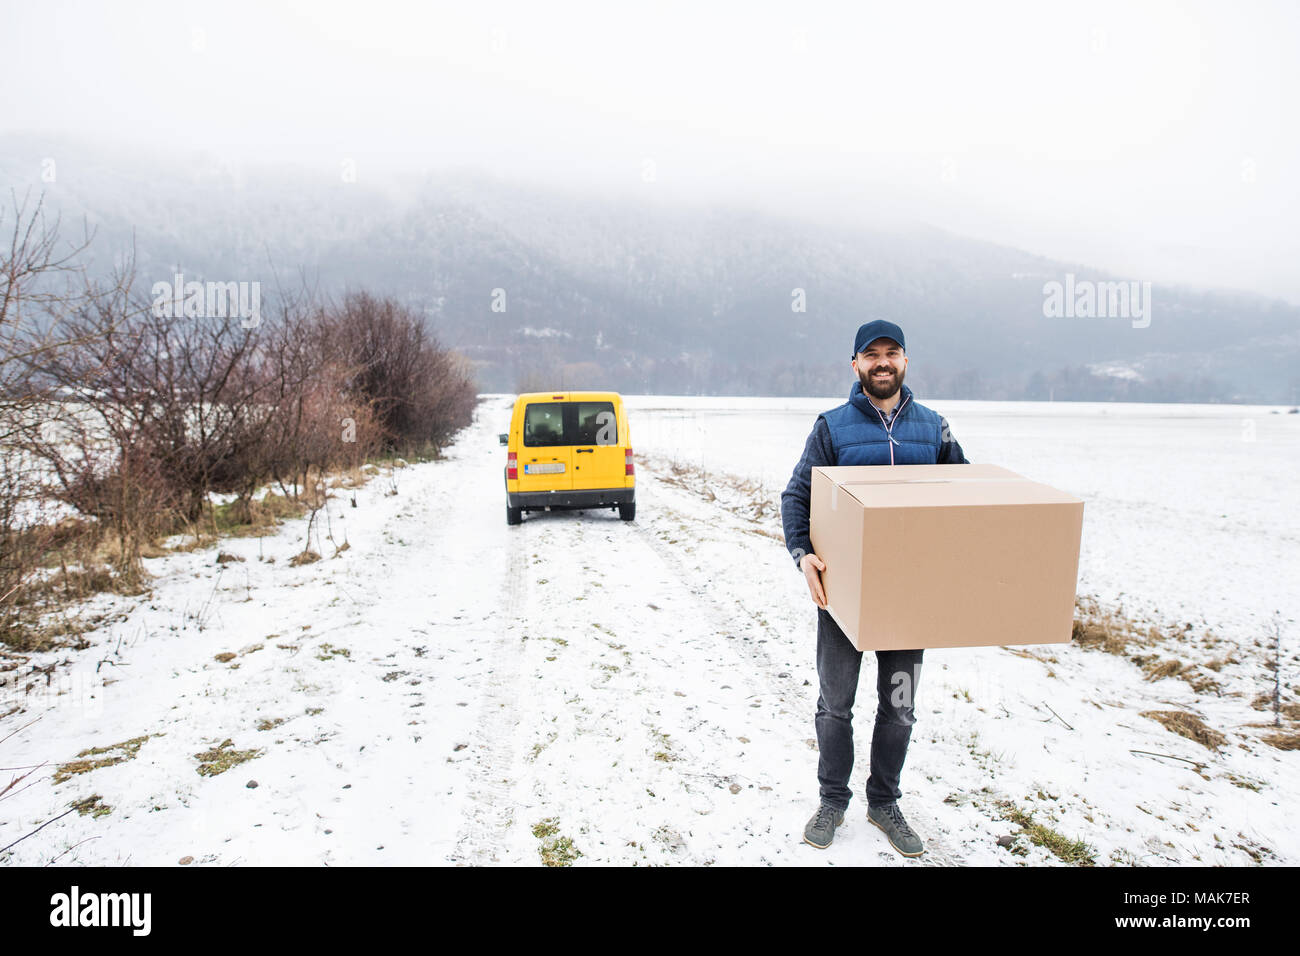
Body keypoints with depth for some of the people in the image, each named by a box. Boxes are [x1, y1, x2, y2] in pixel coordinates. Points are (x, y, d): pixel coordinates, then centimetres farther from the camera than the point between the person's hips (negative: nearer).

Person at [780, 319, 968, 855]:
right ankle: (833, 801, 26)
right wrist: (802, 554, -21)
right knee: (835, 703, 7)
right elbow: (795, 496, -4)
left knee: (898, 706, 12)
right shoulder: (833, 427, -2)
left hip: (911, 589, 3)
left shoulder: (933, 428, 6)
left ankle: (885, 803, 31)